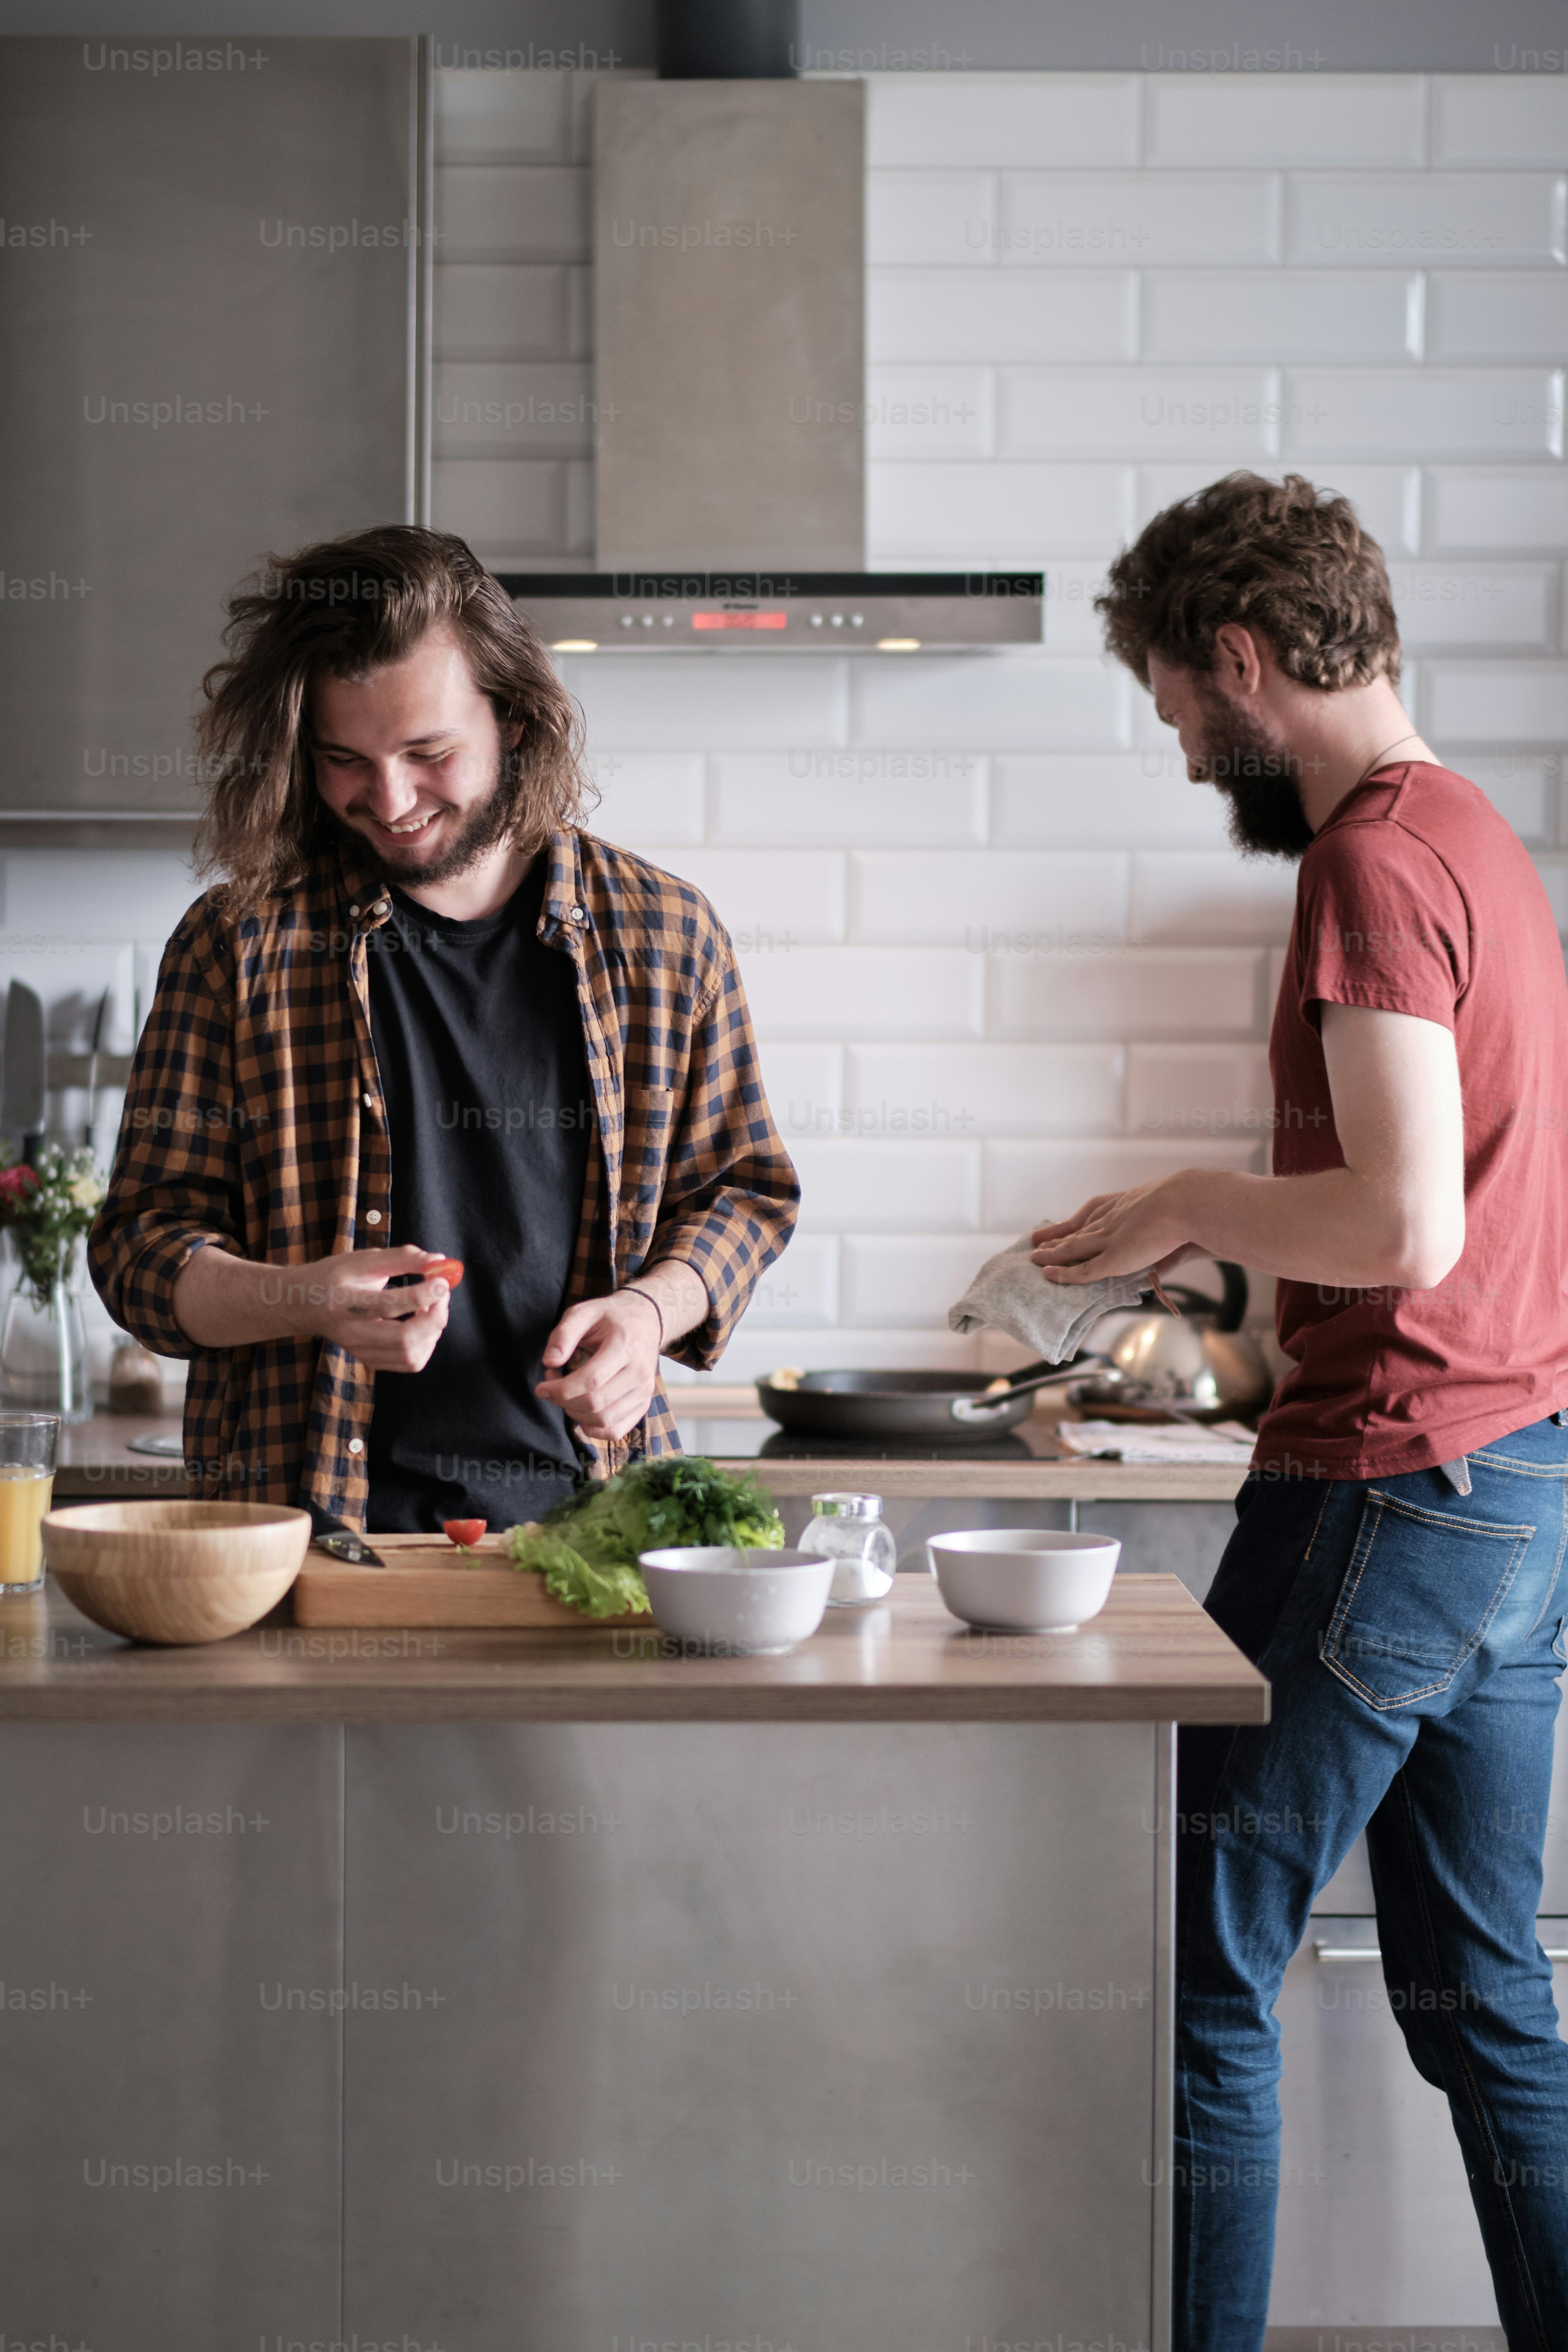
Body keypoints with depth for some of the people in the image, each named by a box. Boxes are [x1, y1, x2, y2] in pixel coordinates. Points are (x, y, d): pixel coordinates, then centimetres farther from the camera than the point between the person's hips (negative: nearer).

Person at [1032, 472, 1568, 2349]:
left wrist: (1195, 1203, -8)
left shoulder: (1374, 862, -14)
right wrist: (1224, 1230, 17)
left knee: (1199, 1972, 0)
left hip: (1398, 1480, -10)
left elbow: (1404, 1224, -23)